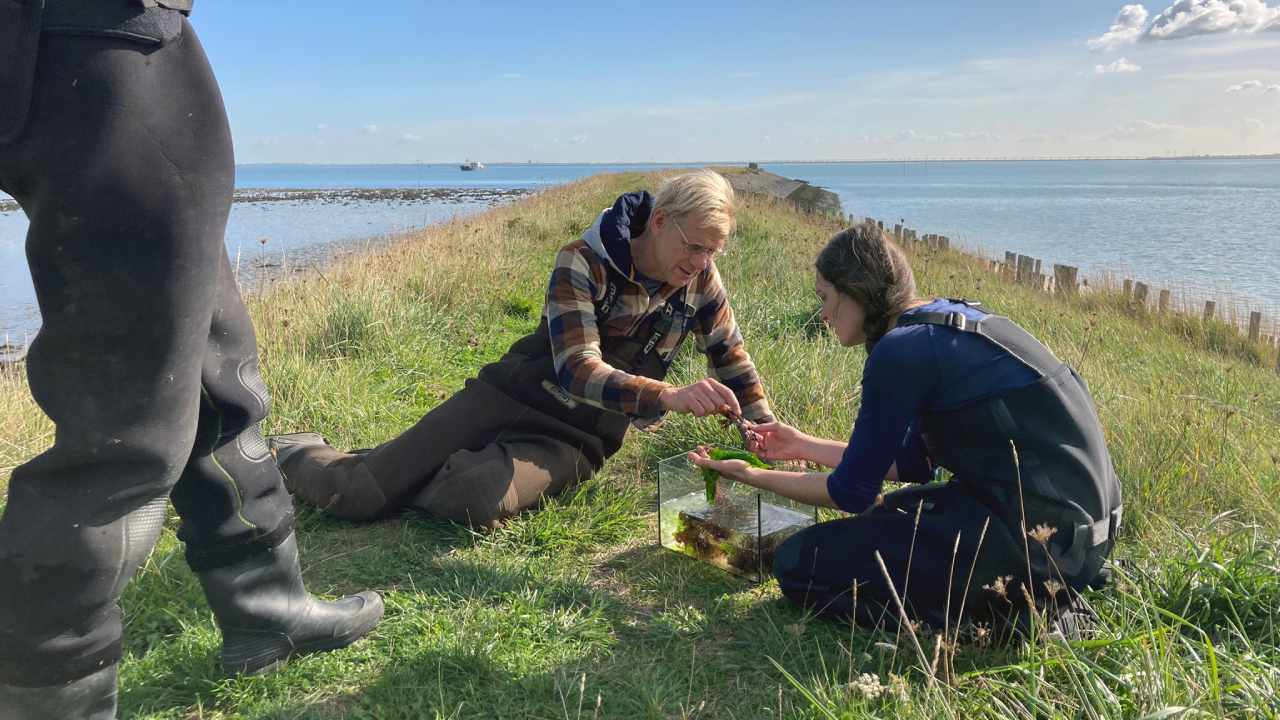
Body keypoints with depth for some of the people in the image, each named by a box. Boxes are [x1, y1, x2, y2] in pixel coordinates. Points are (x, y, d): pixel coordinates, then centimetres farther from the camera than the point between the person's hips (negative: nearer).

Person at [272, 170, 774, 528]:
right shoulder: (582, 262, -17)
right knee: (354, 497, -9)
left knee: (476, 502, -30)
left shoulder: (700, 278, -3)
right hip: (508, 399, -3)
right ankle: (293, 453, 28)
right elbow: (576, 370, -28)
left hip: (575, 441, 3)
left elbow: (731, 357, 10)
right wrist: (668, 397, -42)